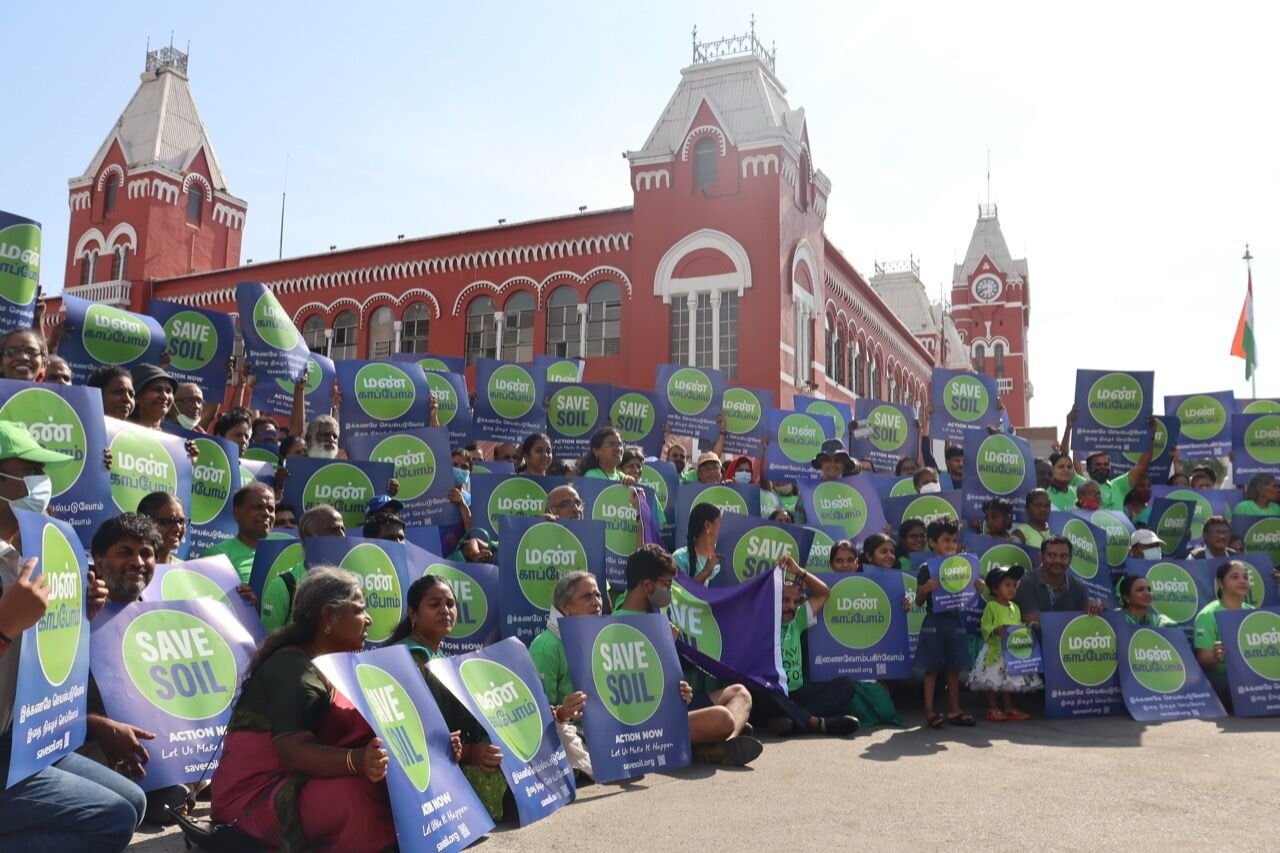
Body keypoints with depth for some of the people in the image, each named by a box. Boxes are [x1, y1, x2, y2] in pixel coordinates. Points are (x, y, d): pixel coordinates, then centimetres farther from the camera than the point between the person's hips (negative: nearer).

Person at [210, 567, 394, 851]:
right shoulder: (294, 669, -16)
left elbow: (355, 731, 9)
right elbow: (293, 751, -30)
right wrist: (357, 762, -46)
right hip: (256, 795, -8)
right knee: (360, 798, -31)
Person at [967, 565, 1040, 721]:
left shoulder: (1015, 608, 11)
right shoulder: (991, 606, -9)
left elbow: (1019, 627, 20)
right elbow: (985, 626, -12)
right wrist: (995, 631, -29)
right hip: (995, 651, -6)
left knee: (1010, 681, 11)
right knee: (993, 681, -2)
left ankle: (1008, 708, 22)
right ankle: (992, 709, 9)